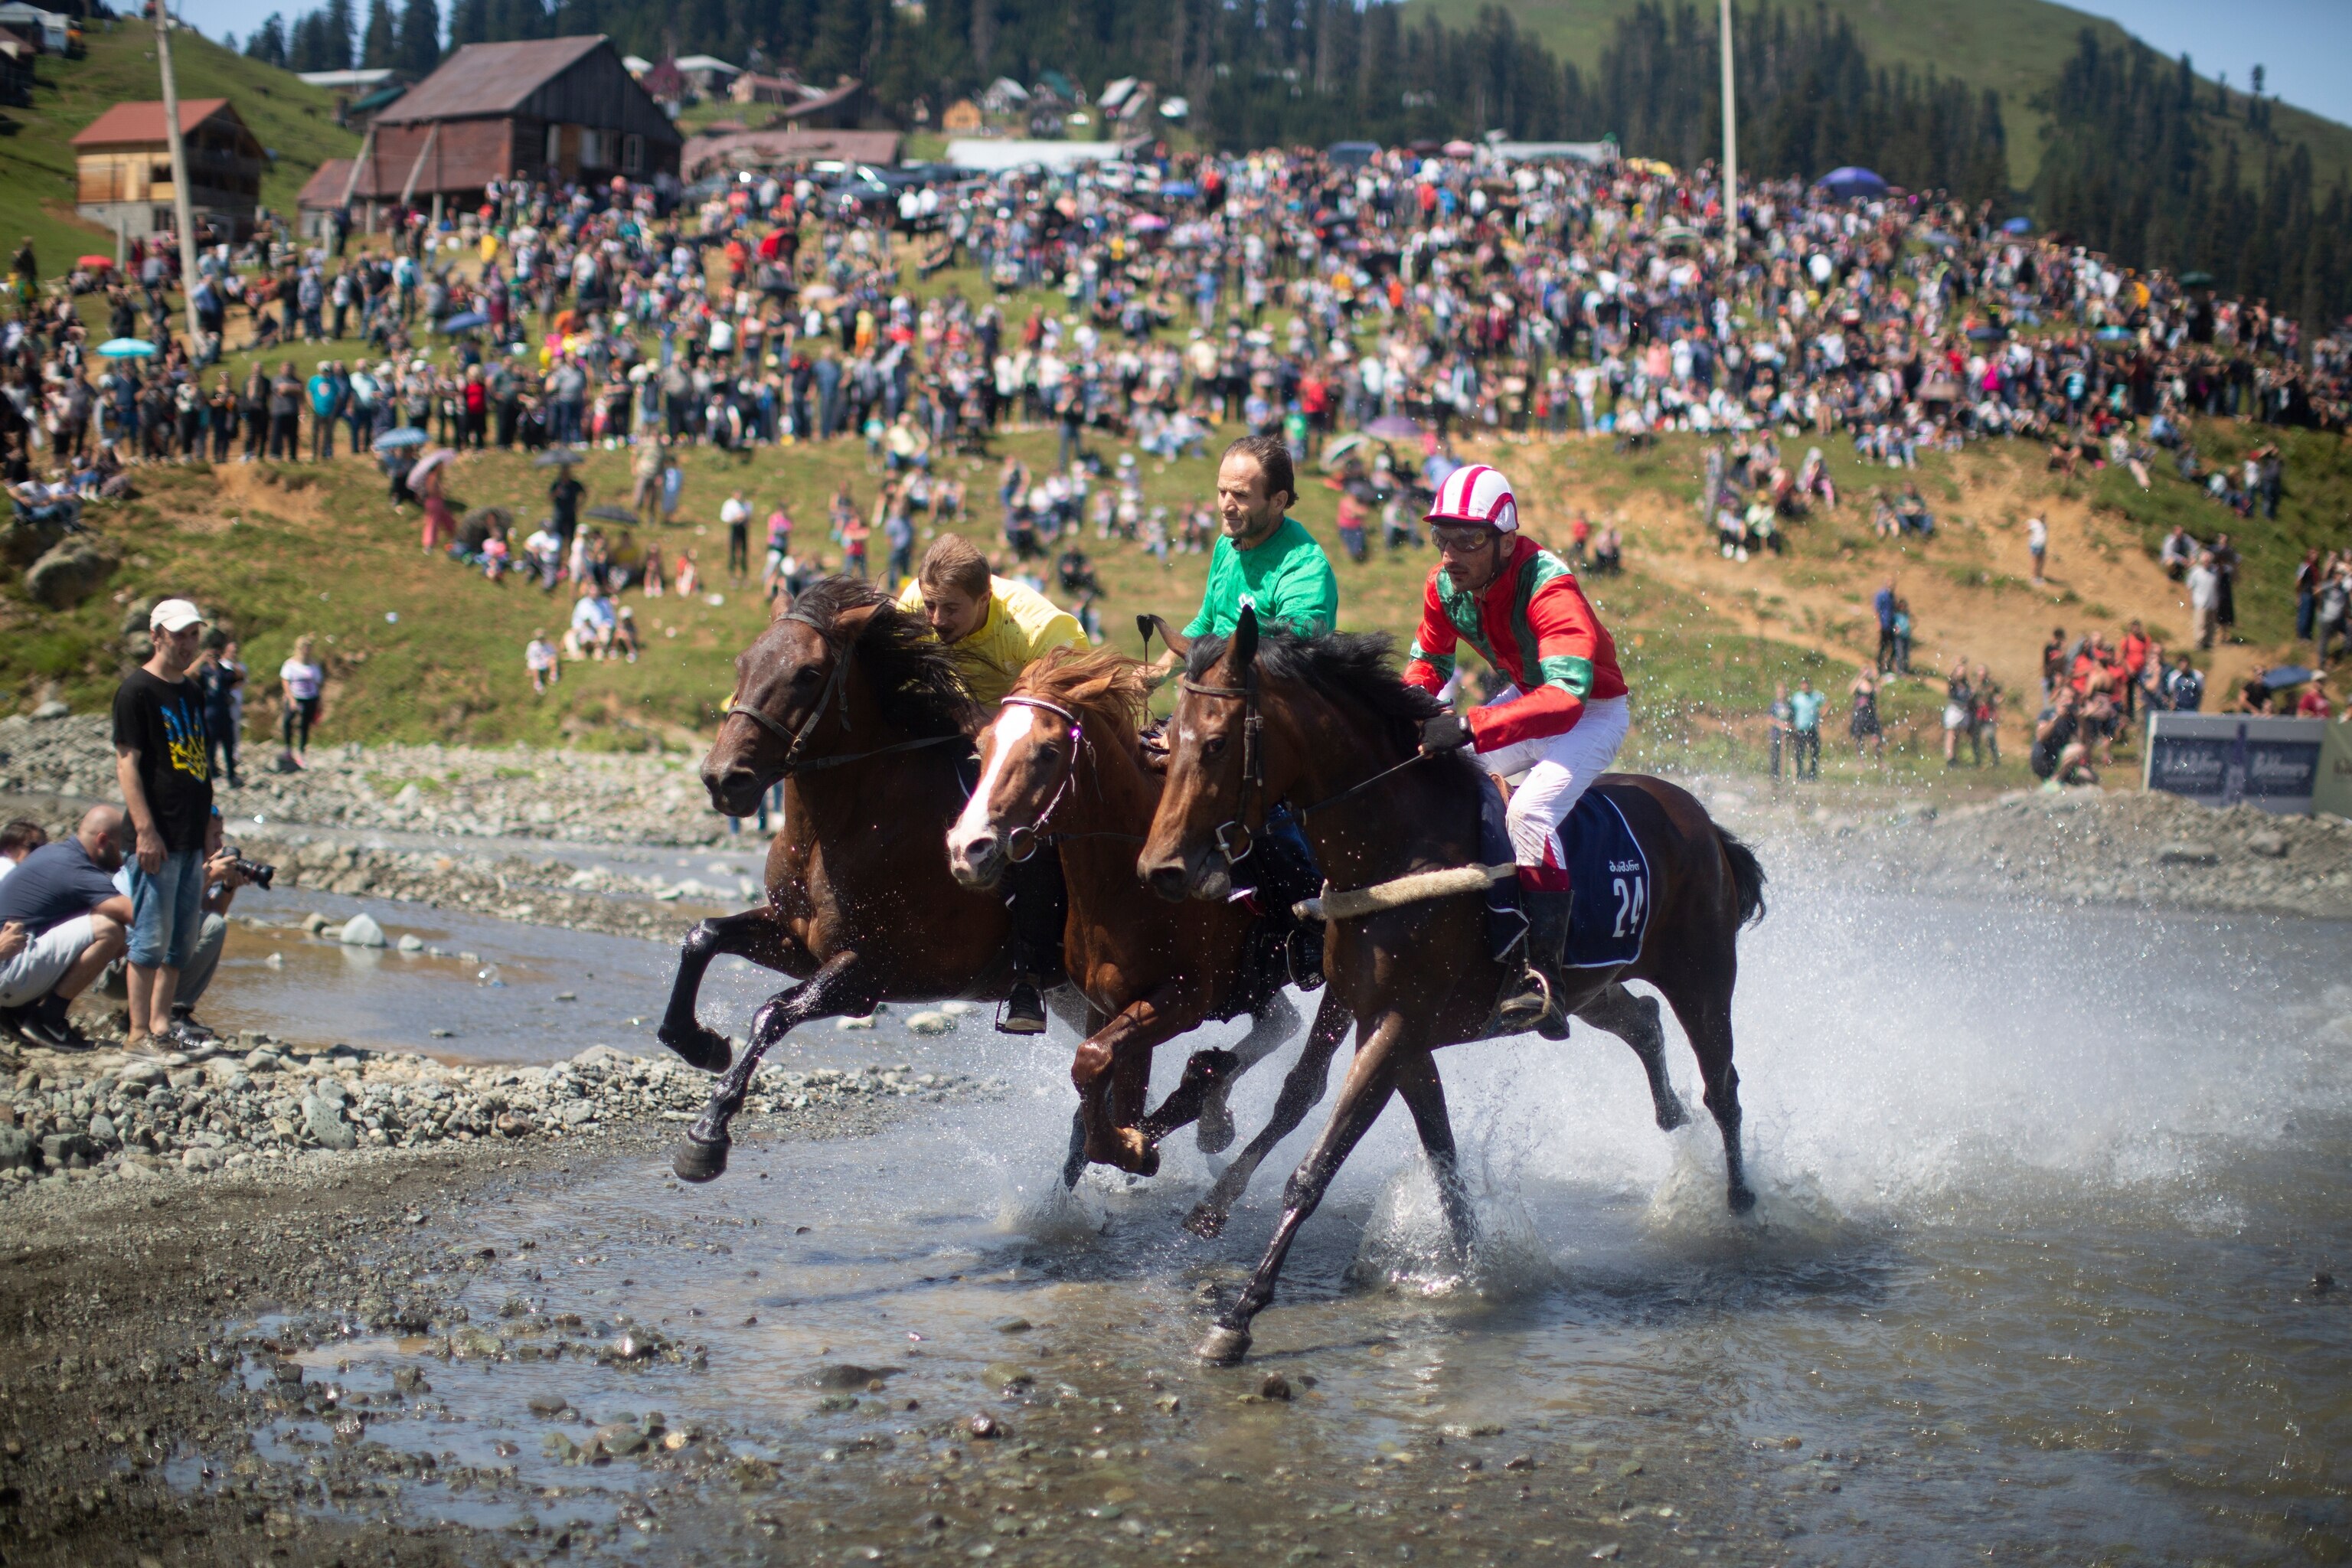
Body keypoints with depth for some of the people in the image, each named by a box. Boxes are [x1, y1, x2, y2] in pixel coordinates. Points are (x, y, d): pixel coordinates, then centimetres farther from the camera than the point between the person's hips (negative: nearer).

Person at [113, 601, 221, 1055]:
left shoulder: (191, 693, 16)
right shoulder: (136, 690, -7)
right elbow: (127, 763, -12)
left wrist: (210, 819, 16)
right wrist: (145, 830, -18)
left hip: (191, 836, 8)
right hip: (158, 838, -8)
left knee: (183, 939, 10)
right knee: (151, 937, -6)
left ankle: (161, 1025, 17)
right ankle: (140, 1033, -2)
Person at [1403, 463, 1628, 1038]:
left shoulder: (1548, 588, -34)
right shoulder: (1444, 586, -11)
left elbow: (1566, 698, -47)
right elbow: (1428, 662, 7)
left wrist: (1470, 727, -57)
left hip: (1593, 713, -8)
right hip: (1524, 698, 8)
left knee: (1530, 811, -30)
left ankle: (1545, 981, -34)